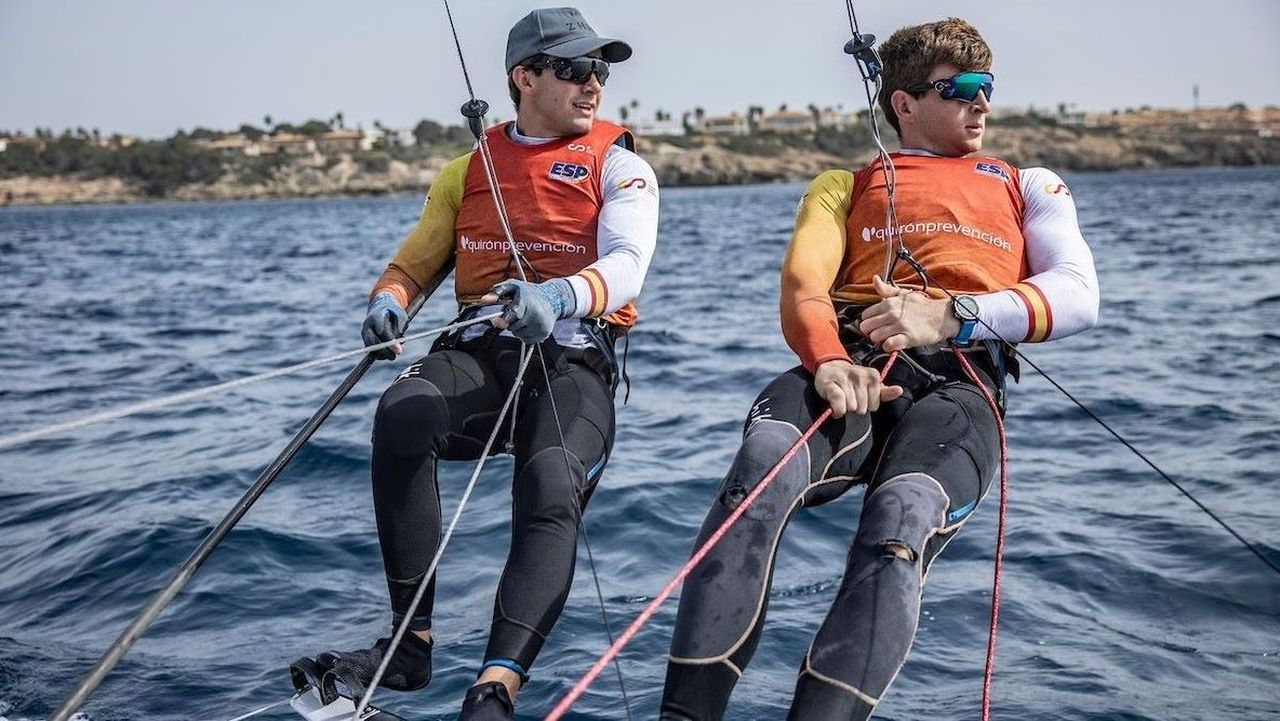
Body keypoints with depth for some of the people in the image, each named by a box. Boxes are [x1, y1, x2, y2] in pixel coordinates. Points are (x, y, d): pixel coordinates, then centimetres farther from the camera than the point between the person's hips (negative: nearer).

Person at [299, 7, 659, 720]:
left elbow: (627, 264, -10)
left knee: (551, 488, -33)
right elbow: (414, 262, 20)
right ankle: (412, 645, -24)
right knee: (402, 413, -31)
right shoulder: (469, 169, 19)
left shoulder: (617, 163, 8)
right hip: (479, 351, 3)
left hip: (575, 361, -2)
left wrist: (559, 298, -33)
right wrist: (389, 302, -5)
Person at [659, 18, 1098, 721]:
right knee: (765, 458, -36)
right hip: (849, 363, 0)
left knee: (902, 518, -36)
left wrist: (952, 314, -9)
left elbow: (1077, 294, 10)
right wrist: (827, 360, -16)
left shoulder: (1028, 186, 31)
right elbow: (803, 283, 9)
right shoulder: (845, 184, 30)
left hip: (958, 380, 0)